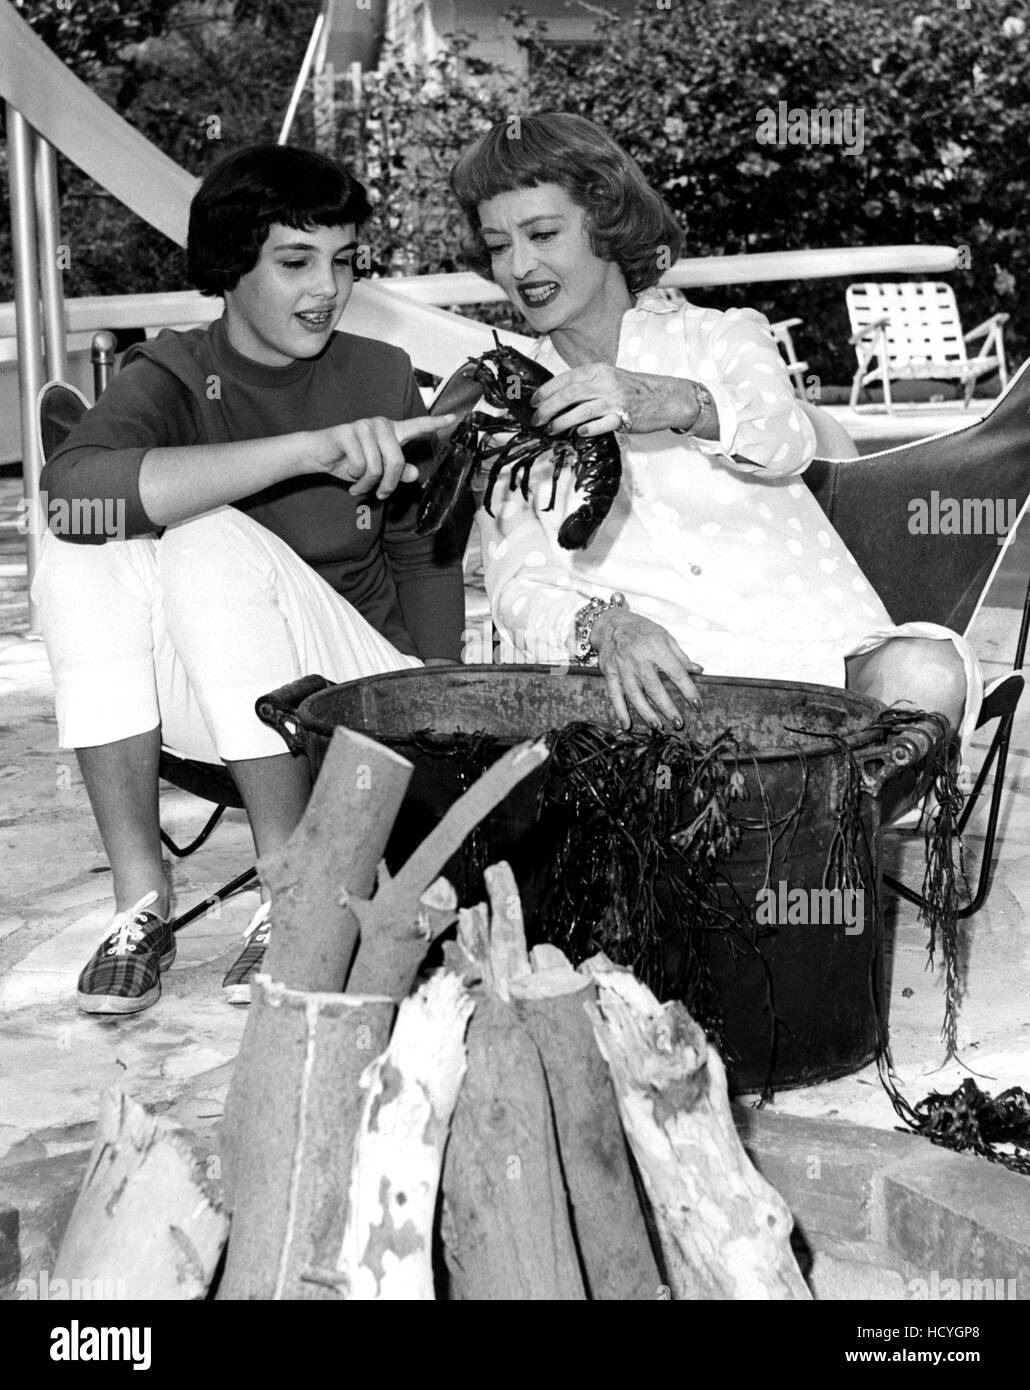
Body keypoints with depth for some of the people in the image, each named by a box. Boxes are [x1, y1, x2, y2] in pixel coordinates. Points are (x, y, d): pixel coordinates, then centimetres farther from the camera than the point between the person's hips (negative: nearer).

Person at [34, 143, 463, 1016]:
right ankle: (140, 899, -19)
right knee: (80, 545, -24)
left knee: (211, 537, -28)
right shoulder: (173, 376, -8)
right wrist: (309, 448, -41)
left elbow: (424, 556, 9)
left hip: (359, 696, -1)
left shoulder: (381, 377, -2)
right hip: (206, 706, 1)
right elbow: (74, 485, -32)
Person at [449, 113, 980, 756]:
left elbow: (787, 440, -10)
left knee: (926, 672, -33)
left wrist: (675, 402, -33)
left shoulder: (723, 337, 14)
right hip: (667, 695, 1)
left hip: (825, 668, 0)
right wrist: (602, 625, -20)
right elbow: (519, 589, 4)